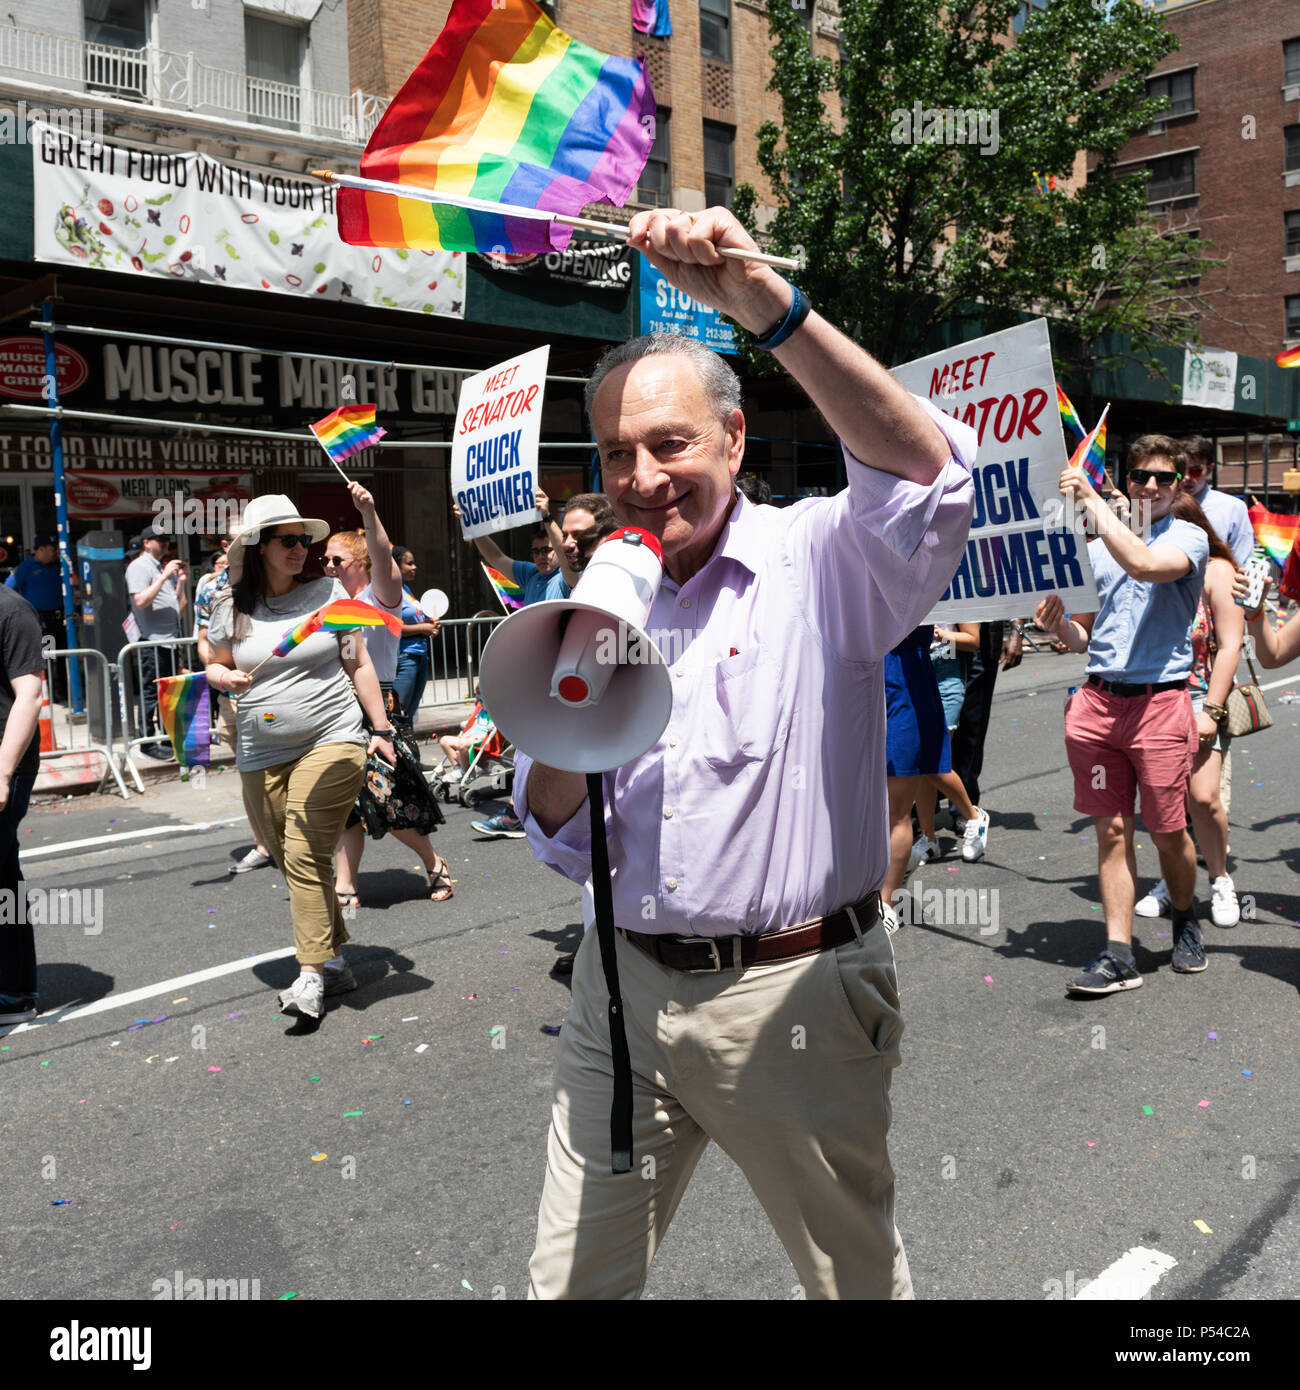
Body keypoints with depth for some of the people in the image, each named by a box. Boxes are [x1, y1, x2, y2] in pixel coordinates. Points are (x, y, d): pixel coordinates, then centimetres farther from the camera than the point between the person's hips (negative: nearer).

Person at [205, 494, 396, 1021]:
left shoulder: (328, 592, 2)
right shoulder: (230, 606, 5)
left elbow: (359, 664, 6)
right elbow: (216, 665, 18)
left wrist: (380, 728, 2)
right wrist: (226, 677, -6)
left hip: (331, 741, -3)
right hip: (262, 755, 3)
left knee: (306, 855, -12)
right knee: (291, 863, 8)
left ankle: (311, 976, -8)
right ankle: (334, 960, 21)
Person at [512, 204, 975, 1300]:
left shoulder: (820, 561, -8)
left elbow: (925, 474, -32)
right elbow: (563, 843, 7)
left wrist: (766, 303, -38)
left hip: (791, 997, -4)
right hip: (624, 987, 5)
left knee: (858, 1276, 18)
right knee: (570, 1281, 16)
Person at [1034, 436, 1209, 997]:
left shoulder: (1188, 537, 2)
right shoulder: (1096, 550, 16)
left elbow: (1145, 564, -22)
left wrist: (1093, 502, -16)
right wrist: (1059, 626, -3)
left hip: (1160, 700, -4)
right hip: (1099, 699, 4)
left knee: (1168, 833, 4)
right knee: (1112, 830, 2)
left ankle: (1184, 920, 32)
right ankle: (1118, 954, 6)